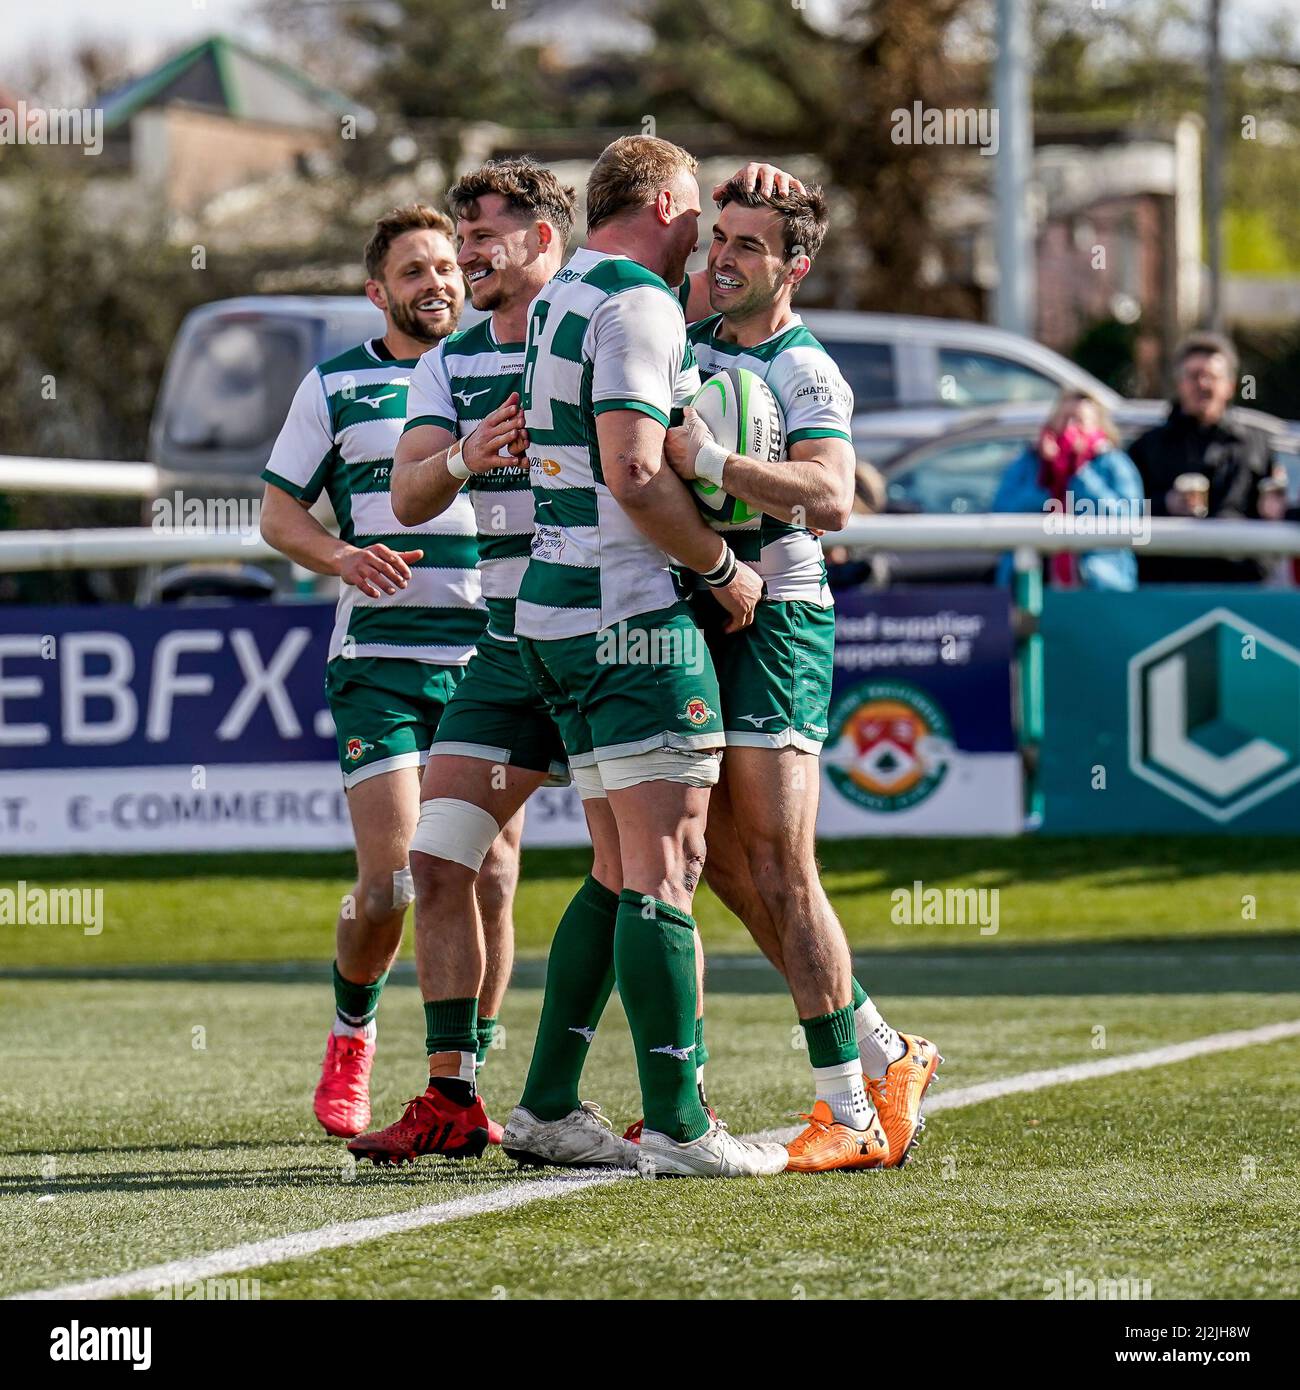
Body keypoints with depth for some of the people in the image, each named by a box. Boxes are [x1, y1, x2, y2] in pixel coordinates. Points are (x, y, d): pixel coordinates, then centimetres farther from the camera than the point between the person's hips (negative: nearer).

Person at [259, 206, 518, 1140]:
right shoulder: (335, 387, 9)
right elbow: (279, 510, 8)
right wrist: (340, 556, -11)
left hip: (491, 657, 2)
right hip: (379, 655, -2)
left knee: (490, 878, -3)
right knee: (392, 879, -10)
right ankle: (351, 1038, 17)